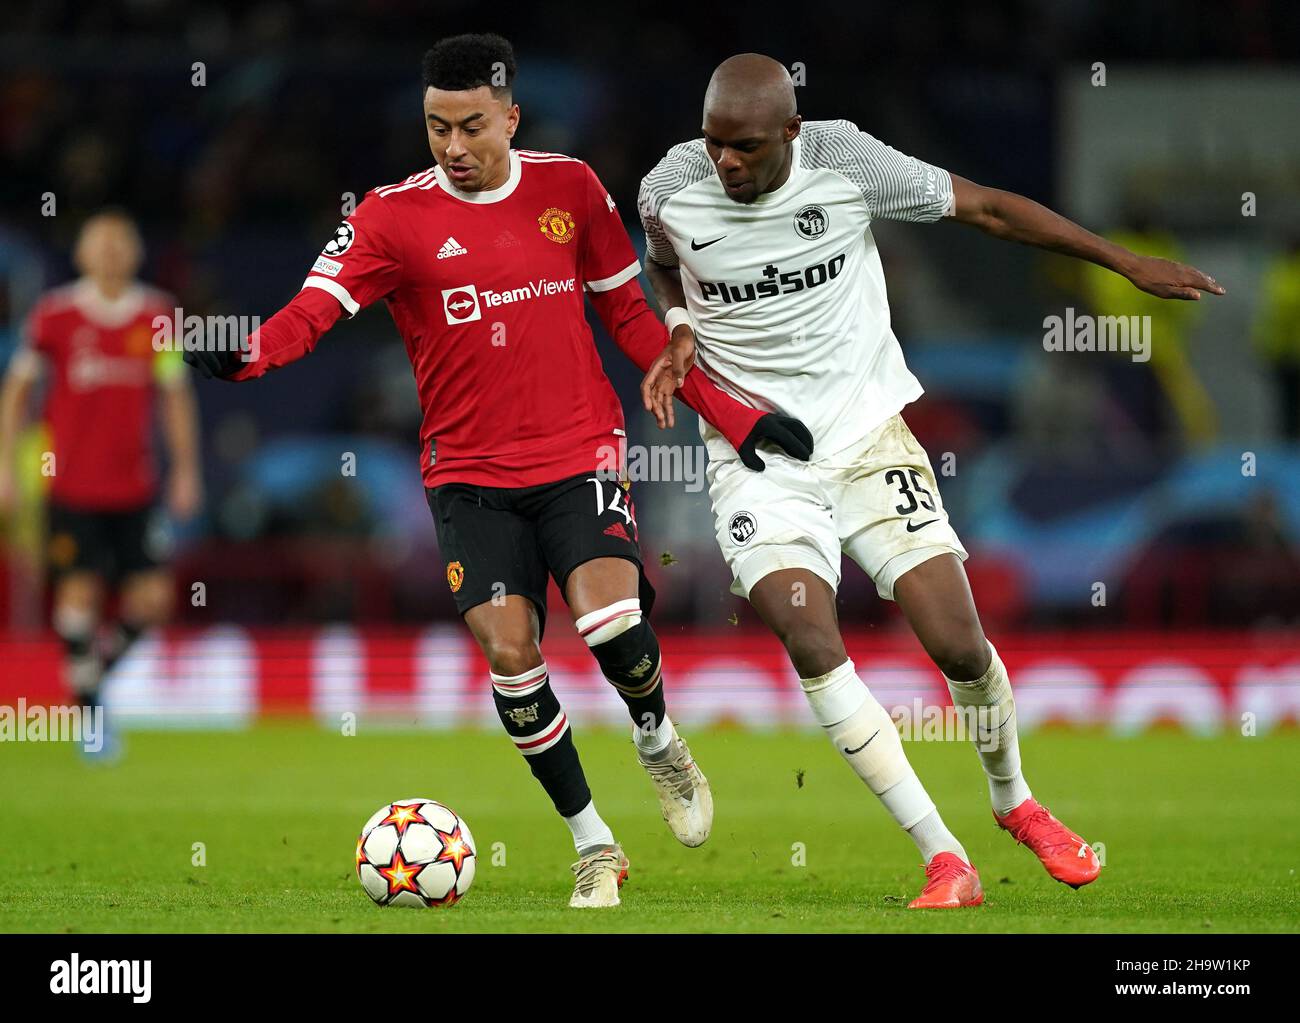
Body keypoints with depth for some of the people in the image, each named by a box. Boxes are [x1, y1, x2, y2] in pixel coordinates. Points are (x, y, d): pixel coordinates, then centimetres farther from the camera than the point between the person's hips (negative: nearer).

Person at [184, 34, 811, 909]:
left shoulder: (570, 188, 2)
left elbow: (629, 314, 11)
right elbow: (319, 305, -18)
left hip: (580, 453, 0)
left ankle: (658, 739, 13)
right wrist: (249, 355, -39)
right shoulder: (395, 216, -5)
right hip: (471, 474, 0)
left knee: (609, 619, -22)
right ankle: (594, 845, 6)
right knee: (509, 652, -12)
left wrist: (724, 411, 6)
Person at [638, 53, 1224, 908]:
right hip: (757, 457, 0)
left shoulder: (846, 163, -13)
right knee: (812, 644, -20)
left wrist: (1130, 265, 0)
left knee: (958, 644, -6)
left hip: (867, 436, 0)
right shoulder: (670, 192, -8)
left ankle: (1014, 800, 27)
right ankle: (944, 861, -15)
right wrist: (682, 331, -5)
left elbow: (986, 208, -3)